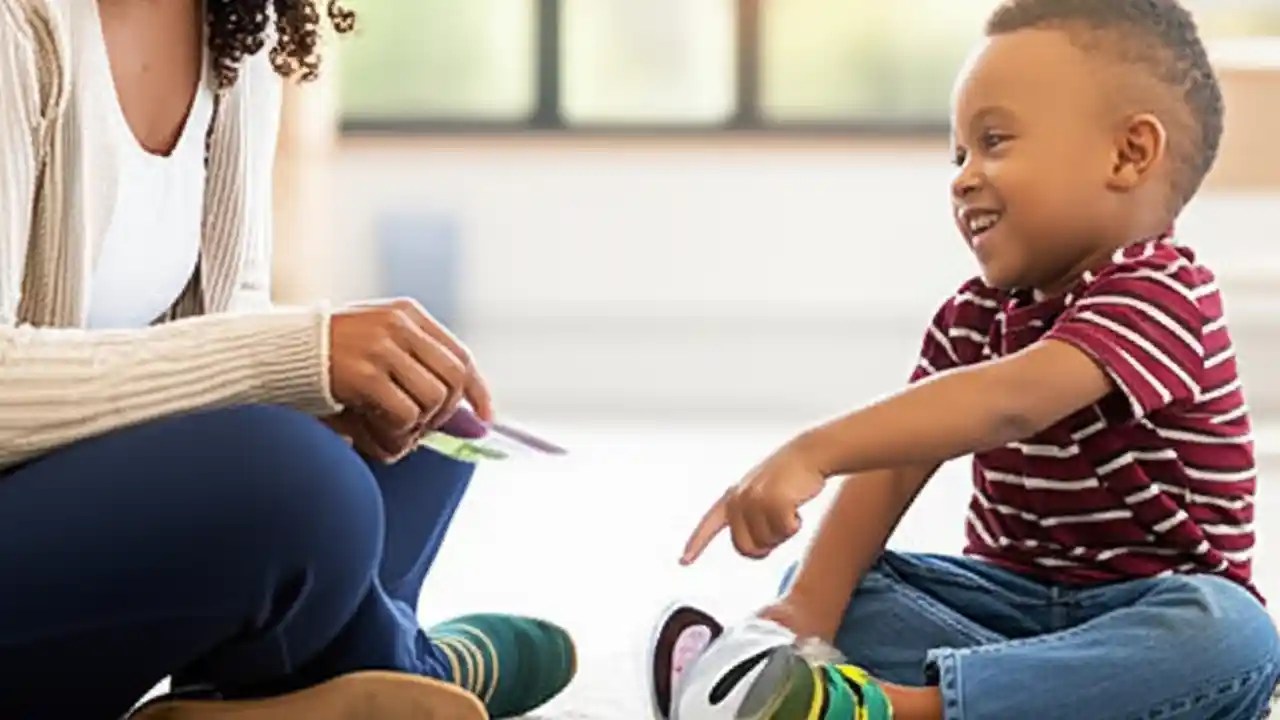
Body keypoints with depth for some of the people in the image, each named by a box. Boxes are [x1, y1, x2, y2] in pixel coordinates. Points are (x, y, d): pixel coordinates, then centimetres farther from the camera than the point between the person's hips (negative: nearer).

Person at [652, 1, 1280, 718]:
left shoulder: (1160, 295, -15)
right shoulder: (975, 315, 8)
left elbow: (1008, 401, -34)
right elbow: (894, 461, -7)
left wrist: (812, 454, -46)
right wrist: (812, 605, -25)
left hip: (1141, 612, -6)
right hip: (1013, 599, 6)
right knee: (820, 580, -8)